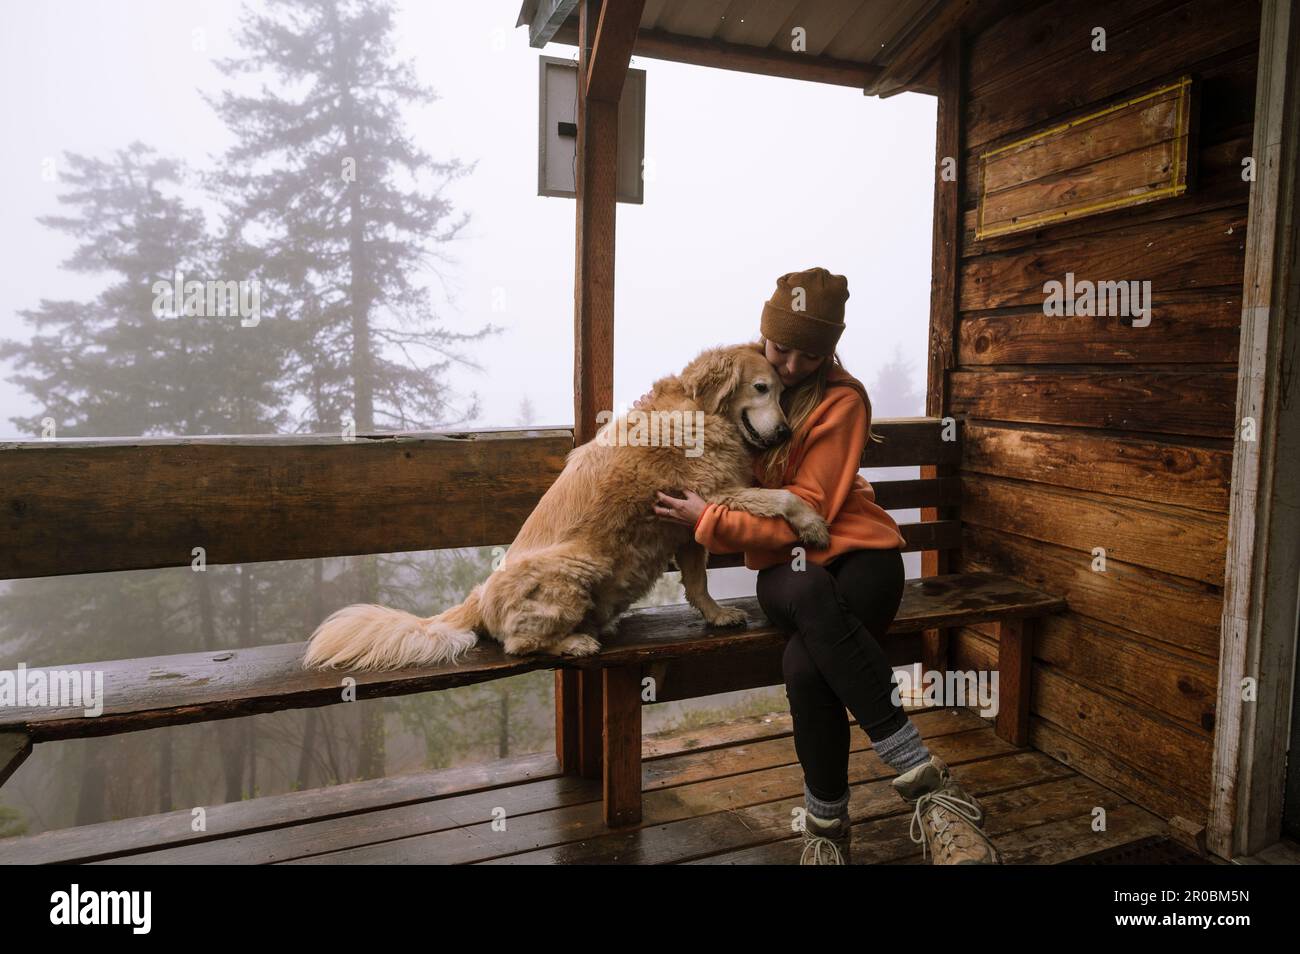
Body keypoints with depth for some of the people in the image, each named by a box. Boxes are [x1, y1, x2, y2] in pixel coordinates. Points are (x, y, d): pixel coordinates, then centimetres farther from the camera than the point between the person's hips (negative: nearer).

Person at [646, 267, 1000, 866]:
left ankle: (827, 823, -16)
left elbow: (808, 514, -12)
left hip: (857, 552, -2)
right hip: (782, 566, 3)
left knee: (805, 663, -37)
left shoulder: (842, 399, -7)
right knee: (812, 593, -38)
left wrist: (708, 520, -15)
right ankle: (926, 780, -31)